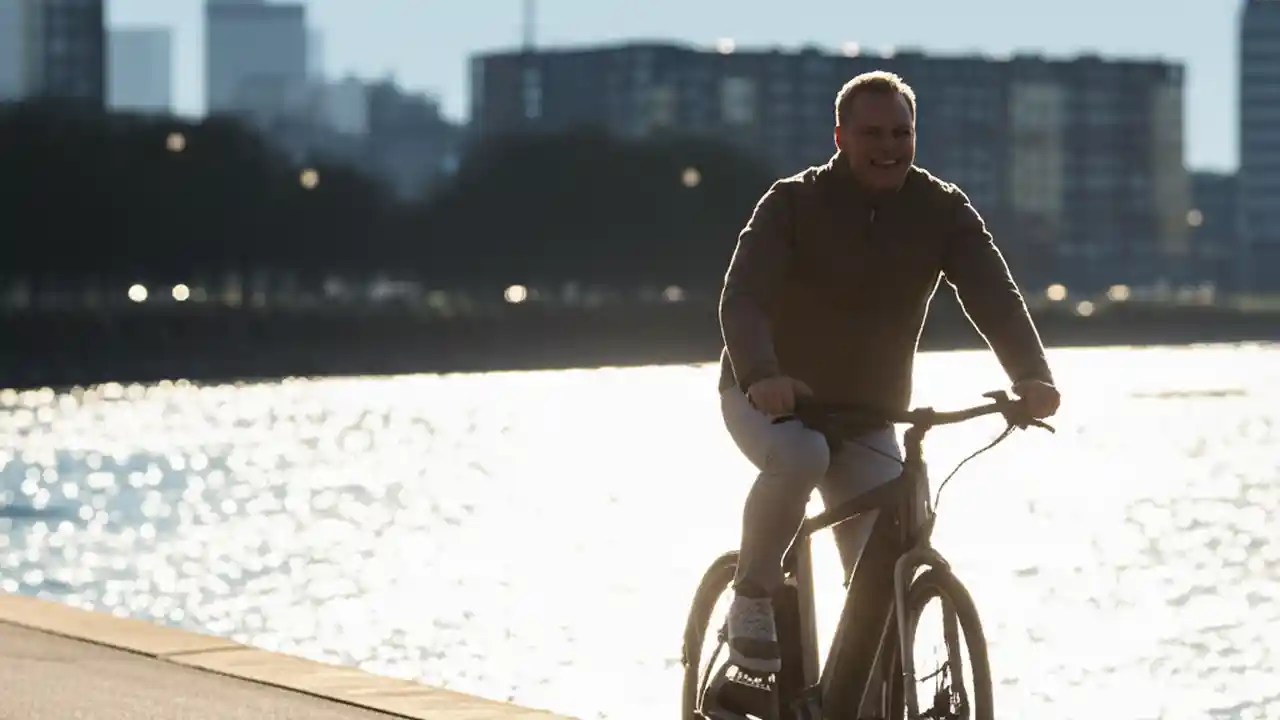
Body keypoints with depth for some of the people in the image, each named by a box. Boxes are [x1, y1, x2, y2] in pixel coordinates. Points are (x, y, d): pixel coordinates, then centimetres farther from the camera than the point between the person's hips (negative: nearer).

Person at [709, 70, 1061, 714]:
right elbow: (742, 298, -27)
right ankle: (753, 597, -15)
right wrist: (761, 374, -48)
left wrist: (1031, 375, -39)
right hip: (769, 395, -3)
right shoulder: (794, 203, -14)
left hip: (865, 412, 3)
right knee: (800, 457, -37)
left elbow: (994, 295, -20)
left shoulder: (942, 212, -7)